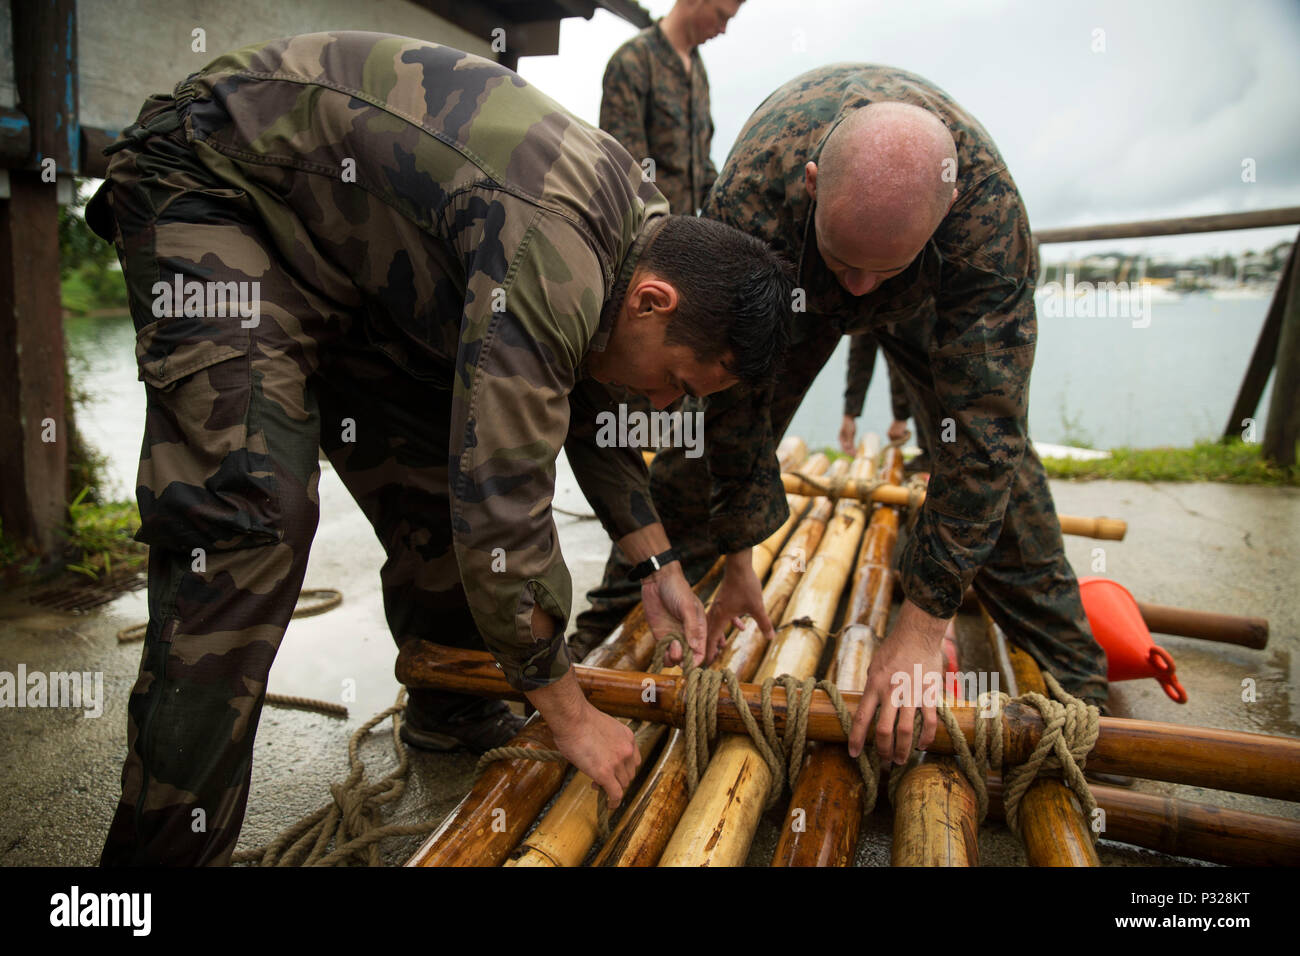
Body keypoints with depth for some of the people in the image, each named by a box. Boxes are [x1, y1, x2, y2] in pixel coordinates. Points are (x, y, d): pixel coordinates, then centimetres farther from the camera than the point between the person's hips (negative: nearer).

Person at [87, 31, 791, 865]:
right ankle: (168, 843, -11)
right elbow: (505, 509, -35)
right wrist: (571, 716, -22)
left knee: (441, 472, 5)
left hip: (346, 249, 9)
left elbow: (588, 410, 9)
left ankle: (453, 713, 23)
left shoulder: (641, 230, -4)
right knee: (251, 508, -23)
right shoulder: (551, 257, -36)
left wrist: (658, 564, 7)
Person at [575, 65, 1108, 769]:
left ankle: (1073, 683, 5)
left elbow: (980, 429, -40)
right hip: (784, 273, 0)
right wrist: (737, 557, -22)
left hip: (936, 288, 0)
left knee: (990, 447, -13)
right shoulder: (748, 202, -42)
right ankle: (614, 626, 10)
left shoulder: (991, 211, -42)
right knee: (706, 430, -9)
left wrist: (923, 622, -39)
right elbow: (734, 398, -32)